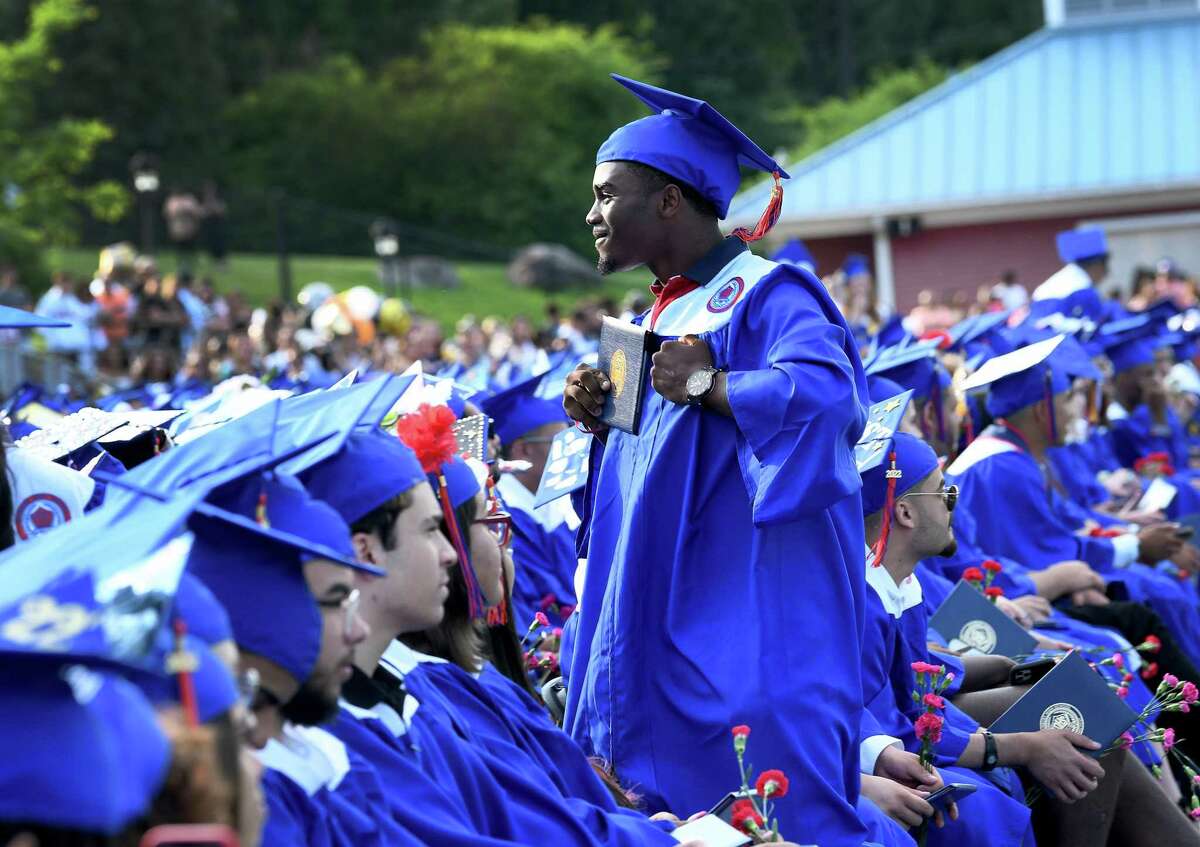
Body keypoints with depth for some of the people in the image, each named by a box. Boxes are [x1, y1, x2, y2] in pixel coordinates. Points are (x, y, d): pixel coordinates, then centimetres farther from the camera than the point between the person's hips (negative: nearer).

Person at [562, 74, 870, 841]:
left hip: (748, 627, -9)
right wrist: (604, 416, 8)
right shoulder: (666, 312, 17)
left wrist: (712, 386, -26)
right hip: (665, 628, 9)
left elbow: (829, 395, -28)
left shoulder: (766, 295, -11)